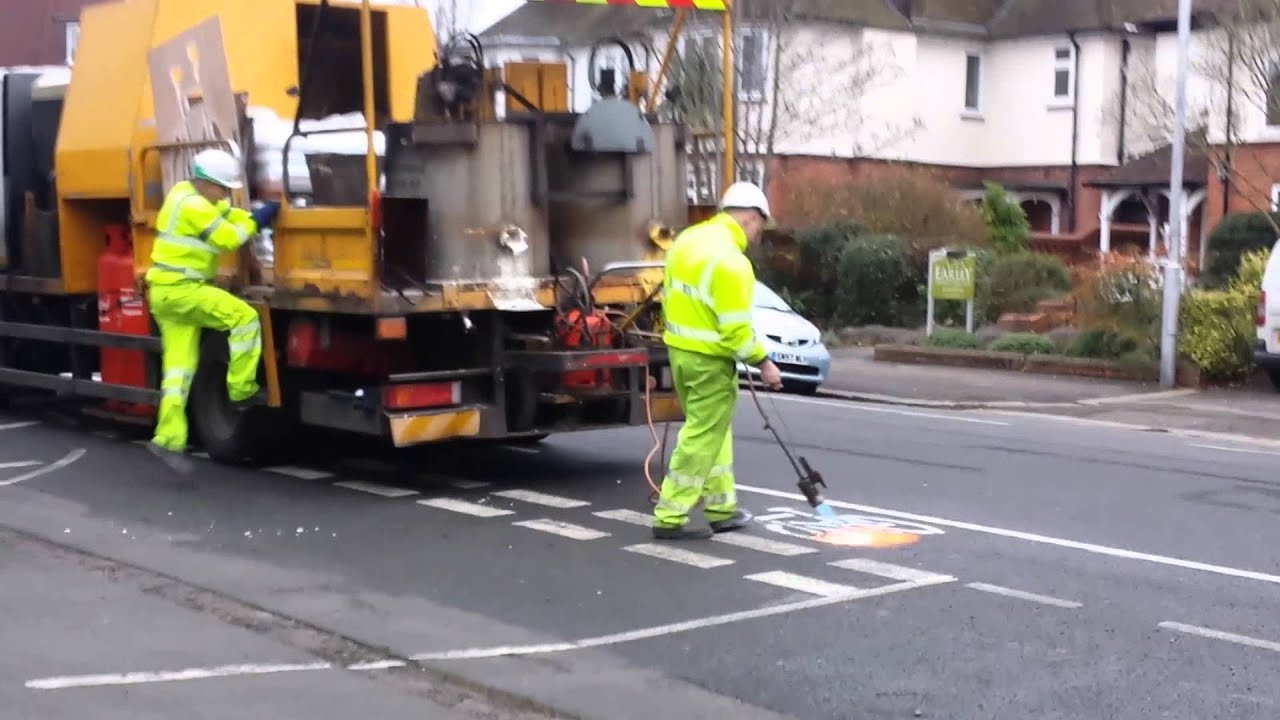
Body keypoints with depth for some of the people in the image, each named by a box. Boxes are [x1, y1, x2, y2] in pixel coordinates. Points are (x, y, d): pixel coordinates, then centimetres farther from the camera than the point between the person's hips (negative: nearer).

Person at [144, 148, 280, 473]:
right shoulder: (193, 206, -16)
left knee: (179, 367, 6)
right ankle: (242, 391, -3)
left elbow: (228, 215, 18)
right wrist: (257, 221, -2)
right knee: (245, 317, -8)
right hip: (181, 290, -10)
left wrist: (258, 217, 4)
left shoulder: (187, 193, 15)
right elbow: (228, 239, -14)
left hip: (167, 291, 10)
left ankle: (168, 439, 4)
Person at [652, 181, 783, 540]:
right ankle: (670, 518, 3)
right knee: (702, 439, 0)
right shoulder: (731, 261, -21)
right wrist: (763, 363, -10)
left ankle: (721, 509, 27)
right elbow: (735, 329, -21)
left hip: (679, 350, 9)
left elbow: (671, 298, 12)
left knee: (713, 432, 19)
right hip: (709, 360, -9)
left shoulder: (689, 239, 6)